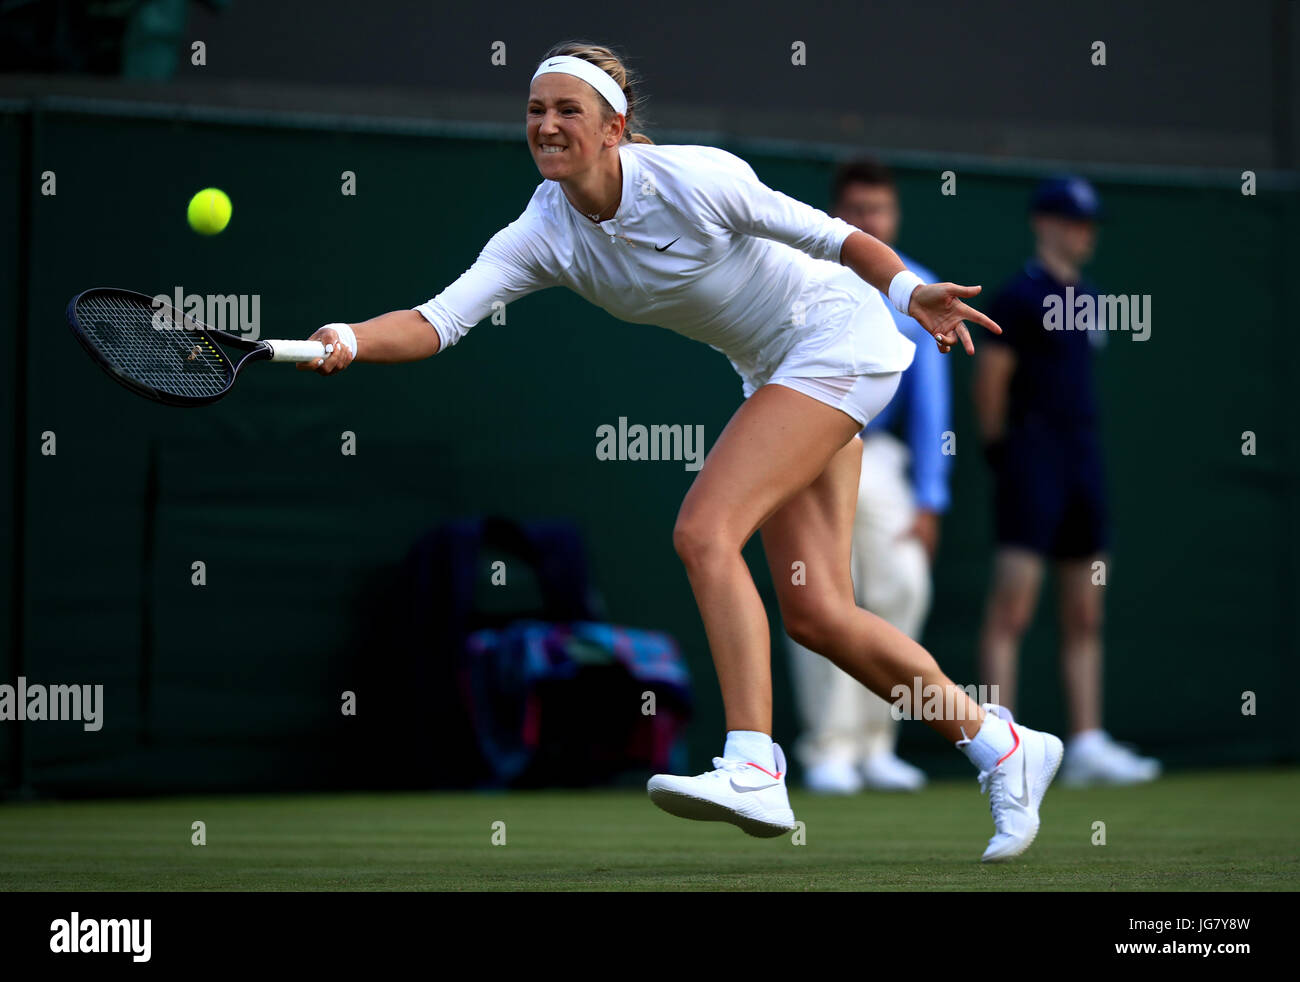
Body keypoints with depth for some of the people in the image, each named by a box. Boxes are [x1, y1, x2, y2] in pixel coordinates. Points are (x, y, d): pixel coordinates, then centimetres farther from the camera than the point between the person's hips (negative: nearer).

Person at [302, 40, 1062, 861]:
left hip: (837, 338, -7)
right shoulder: (543, 233, -9)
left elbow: (832, 235, -15)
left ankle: (753, 770, -27)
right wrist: (349, 341, -38)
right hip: (773, 374, 7)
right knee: (815, 615, 3)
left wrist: (910, 290, -29)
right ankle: (1002, 745, 19)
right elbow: (441, 318, -20)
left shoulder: (688, 179, -24)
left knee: (704, 531, -24)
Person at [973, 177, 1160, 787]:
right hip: (1034, 463, -8)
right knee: (1012, 610, -9)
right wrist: (1001, 449, -5)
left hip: (1084, 460, 9)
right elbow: (989, 379, -10)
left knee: (1085, 617, 8)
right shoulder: (1020, 296, -8)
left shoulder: (1086, 297, 16)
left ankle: (1087, 744, 11)